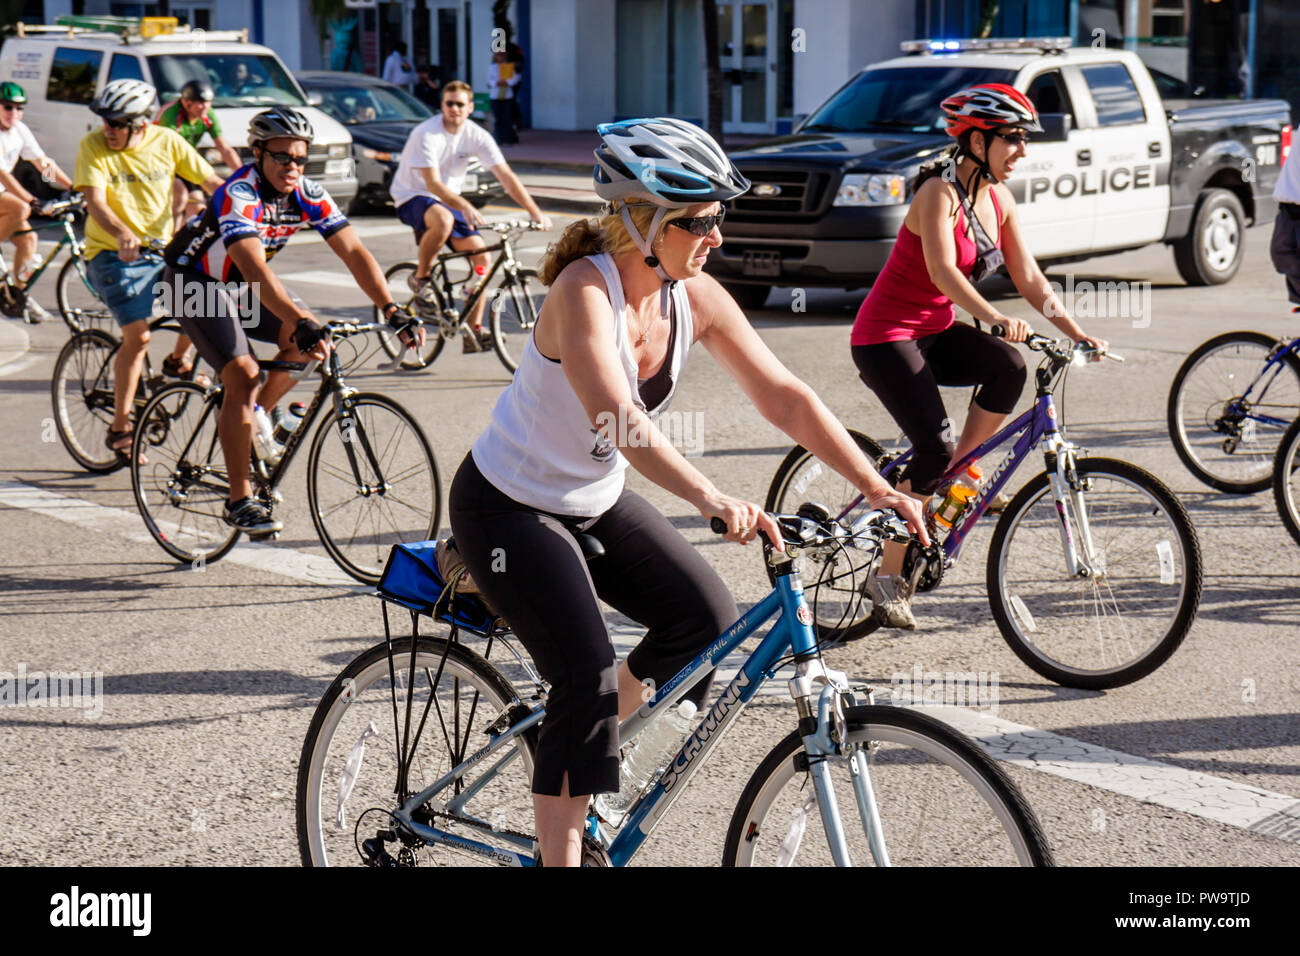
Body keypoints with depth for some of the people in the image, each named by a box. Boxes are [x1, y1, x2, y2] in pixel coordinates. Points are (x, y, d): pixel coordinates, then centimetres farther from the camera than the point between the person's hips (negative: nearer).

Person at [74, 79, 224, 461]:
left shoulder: (167, 142, -2)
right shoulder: (93, 147, -11)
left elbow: (211, 182, 1)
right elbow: (95, 202, -22)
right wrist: (122, 233, -42)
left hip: (161, 248, 4)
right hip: (113, 254, -4)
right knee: (137, 336, -19)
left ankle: (177, 361, 11)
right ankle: (119, 427, -5)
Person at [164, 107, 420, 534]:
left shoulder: (308, 195, -14)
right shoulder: (239, 195, -32)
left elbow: (354, 251, -18)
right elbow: (255, 270, -45)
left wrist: (392, 311, -30)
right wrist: (303, 323, -56)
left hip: (241, 287, 7)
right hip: (195, 281, -7)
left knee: (305, 341, -11)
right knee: (243, 376, -20)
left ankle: (257, 416, 15)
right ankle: (239, 501, -15)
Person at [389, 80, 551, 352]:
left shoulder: (477, 136, -6)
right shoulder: (426, 134, -21)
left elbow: (506, 176, -9)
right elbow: (433, 183, -30)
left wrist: (535, 213, -18)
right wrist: (465, 207, -46)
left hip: (449, 199, 6)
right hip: (412, 197, -6)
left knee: (481, 256, -10)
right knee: (443, 220, -40)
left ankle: (474, 331, -2)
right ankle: (420, 278, -13)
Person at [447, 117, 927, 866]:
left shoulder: (697, 298, -9)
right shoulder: (585, 290, -29)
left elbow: (786, 397, -10)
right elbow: (615, 416, -45)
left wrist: (878, 489, -17)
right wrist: (711, 500, -57)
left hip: (597, 499, 7)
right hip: (508, 504, -7)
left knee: (707, 614, -5)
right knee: (588, 674, -18)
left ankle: (578, 742, 17)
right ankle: (561, 850, -4)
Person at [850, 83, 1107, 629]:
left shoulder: (998, 199, 4)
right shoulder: (939, 191, -18)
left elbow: (1030, 281, 4)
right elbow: (942, 270, -33)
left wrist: (1078, 334, -8)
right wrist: (996, 319, -47)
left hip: (936, 331, 7)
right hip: (886, 336, -7)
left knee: (1008, 367, -23)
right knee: (935, 446, -18)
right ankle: (887, 575, -3)